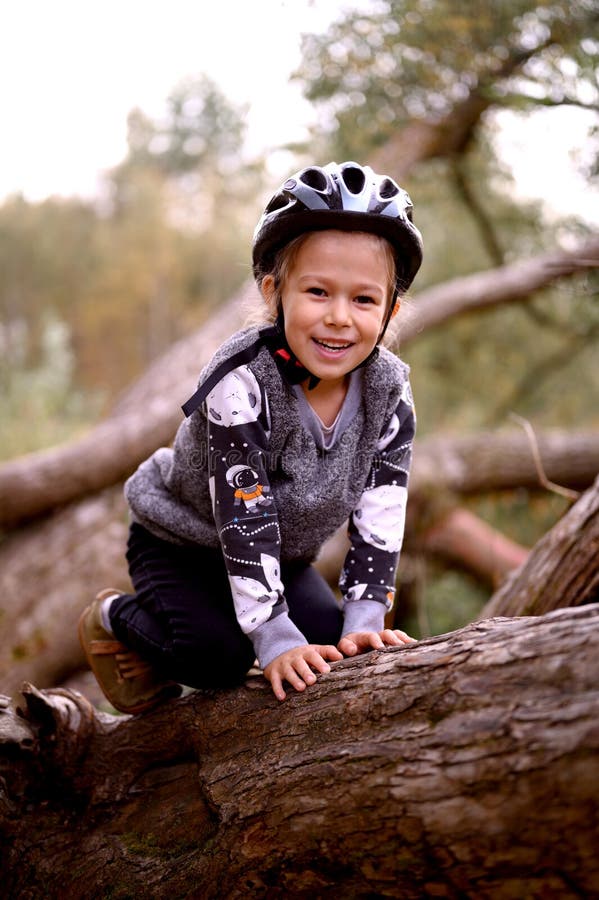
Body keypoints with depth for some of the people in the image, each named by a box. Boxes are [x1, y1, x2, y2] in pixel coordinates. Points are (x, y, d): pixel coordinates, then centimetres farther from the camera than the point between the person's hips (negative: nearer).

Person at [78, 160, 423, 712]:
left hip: (283, 552, 6)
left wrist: (363, 622, -22)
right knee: (219, 653, -25)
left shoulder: (390, 393, -17)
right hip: (180, 543, -5)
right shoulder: (243, 383, -34)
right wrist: (276, 640, -35)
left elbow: (380, 516, -14)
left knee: (327, 639, -12)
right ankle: (116, 620, 5)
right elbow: (244, 518, -34)